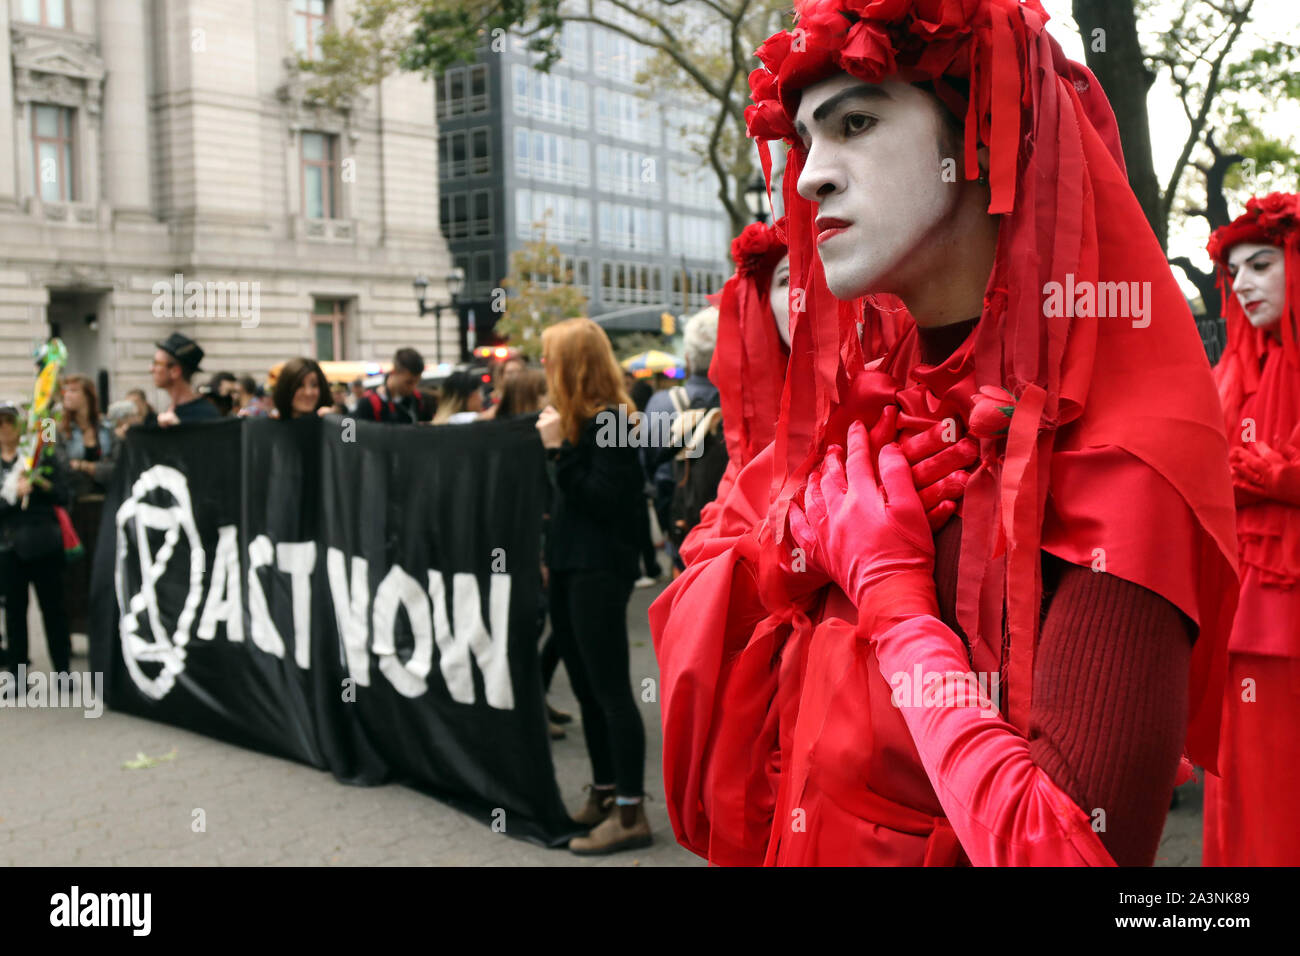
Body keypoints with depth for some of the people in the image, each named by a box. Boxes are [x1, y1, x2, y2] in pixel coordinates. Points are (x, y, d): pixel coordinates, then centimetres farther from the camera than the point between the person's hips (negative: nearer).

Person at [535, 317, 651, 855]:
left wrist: (558, 450, -20)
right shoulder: (579, 418, 14)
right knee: (587, 690, 14)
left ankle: (631, 814, -1)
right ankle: (604, 794, 25)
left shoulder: (608, 421, -14)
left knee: (610, 690, -6)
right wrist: (551, 555, 15)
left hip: (600, 572, -10)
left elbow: (603, 500, -20)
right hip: (571, 569, 10)